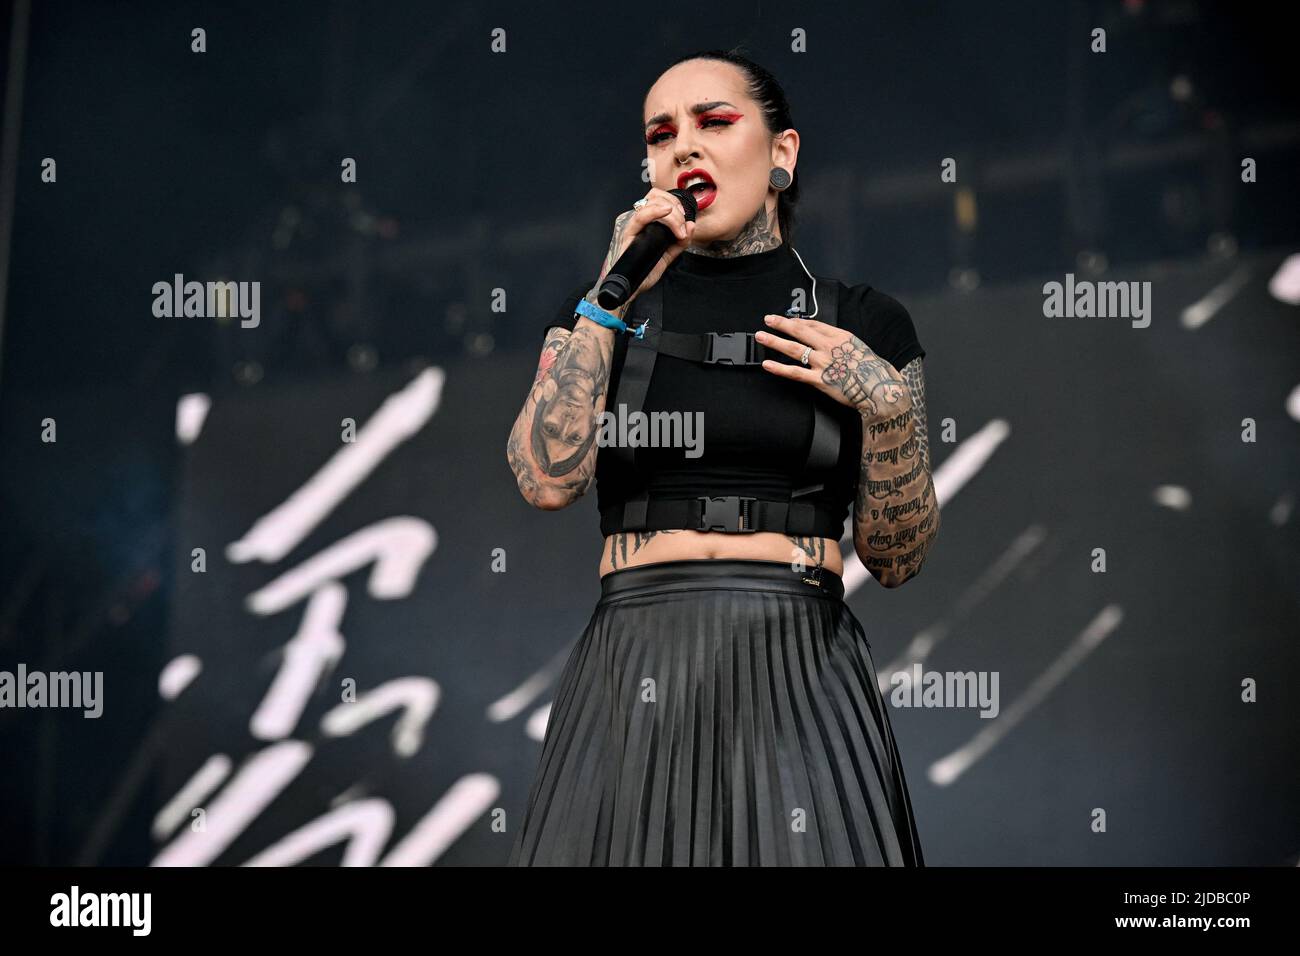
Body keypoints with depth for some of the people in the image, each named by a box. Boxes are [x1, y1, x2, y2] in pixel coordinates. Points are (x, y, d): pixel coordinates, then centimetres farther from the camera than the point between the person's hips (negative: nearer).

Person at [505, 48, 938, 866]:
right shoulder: (607, 309, 12)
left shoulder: (861, 324, 8)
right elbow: (549, 479, -6)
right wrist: (615, 294, -6)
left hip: (800, 674, -1)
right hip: (637, 674, 1)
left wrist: (887, 404, -7)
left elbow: (896, 559, 7)